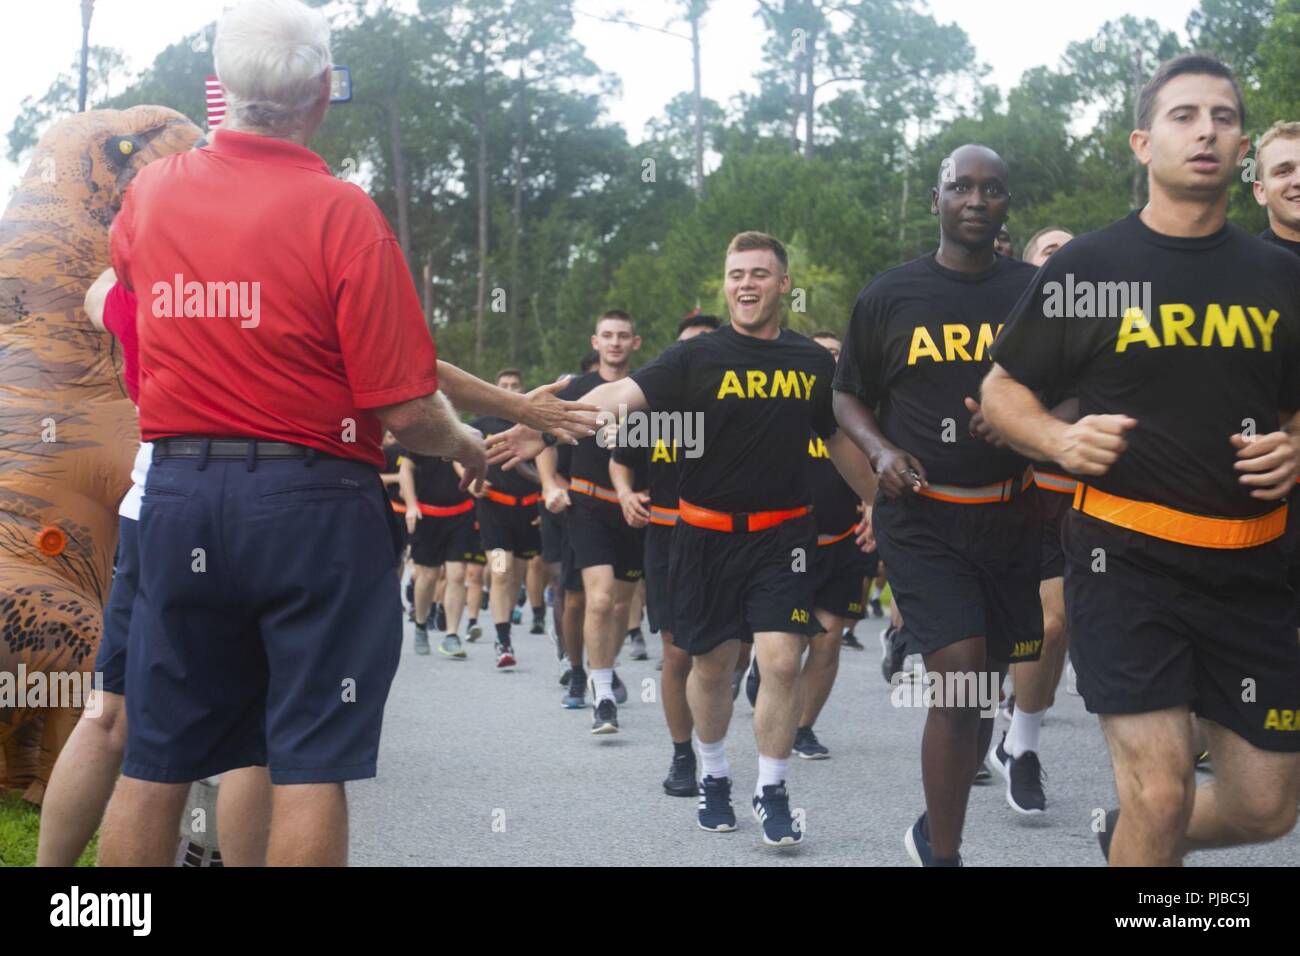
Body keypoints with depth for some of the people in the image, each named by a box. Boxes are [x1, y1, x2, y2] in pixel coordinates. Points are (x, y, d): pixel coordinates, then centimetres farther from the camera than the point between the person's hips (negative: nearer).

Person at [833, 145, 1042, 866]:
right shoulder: (889, 295, 1)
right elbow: (848, 396, 11)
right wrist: (881, 450, -9)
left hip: (1009, 516, 3)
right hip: (921, 515, -3)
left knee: (985, 687, 12)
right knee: (960, 677, -16)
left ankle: (934, 830, 35)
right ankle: (943, 854, -2)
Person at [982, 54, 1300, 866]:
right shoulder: (1087, 267, -2)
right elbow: (1001, 389, 5)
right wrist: (1062, 439, -15)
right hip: (1127, 553, -4)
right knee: (1161, 792, -13)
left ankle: (1125, 833, 38)